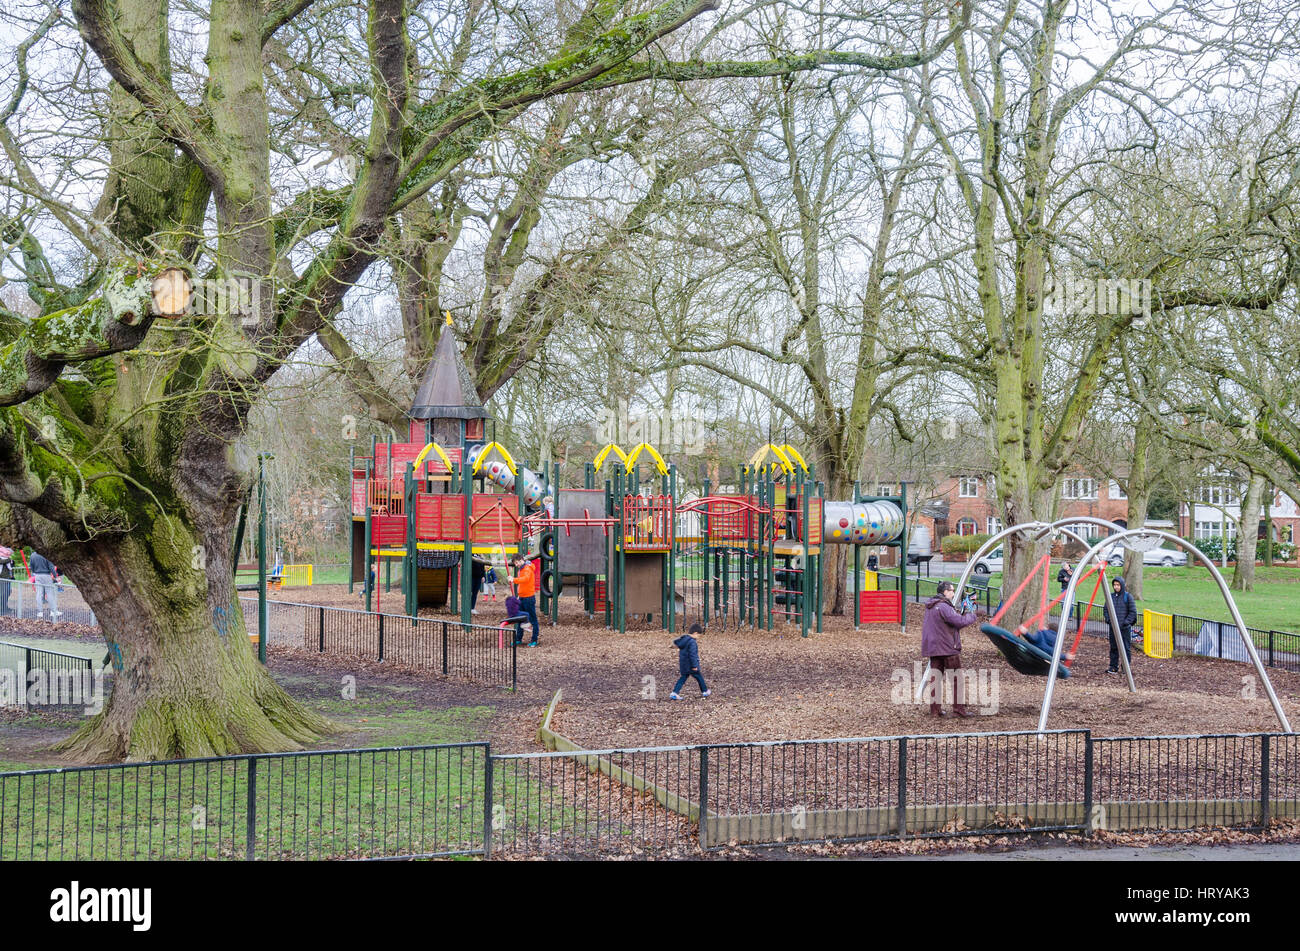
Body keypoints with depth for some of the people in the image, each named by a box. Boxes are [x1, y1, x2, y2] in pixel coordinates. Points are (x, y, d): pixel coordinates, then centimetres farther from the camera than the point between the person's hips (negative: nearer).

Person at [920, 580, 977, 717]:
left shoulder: (930, 607, 13)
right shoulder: (943, 607, -17)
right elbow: (960, 622, -22)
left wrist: (963, 611, 8)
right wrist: (971, 614, -4)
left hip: (933, 648, 9)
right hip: (947, 648, -9)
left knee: (936, 677, 9)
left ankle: (935, 708, 9)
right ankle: (959, 707, 1)